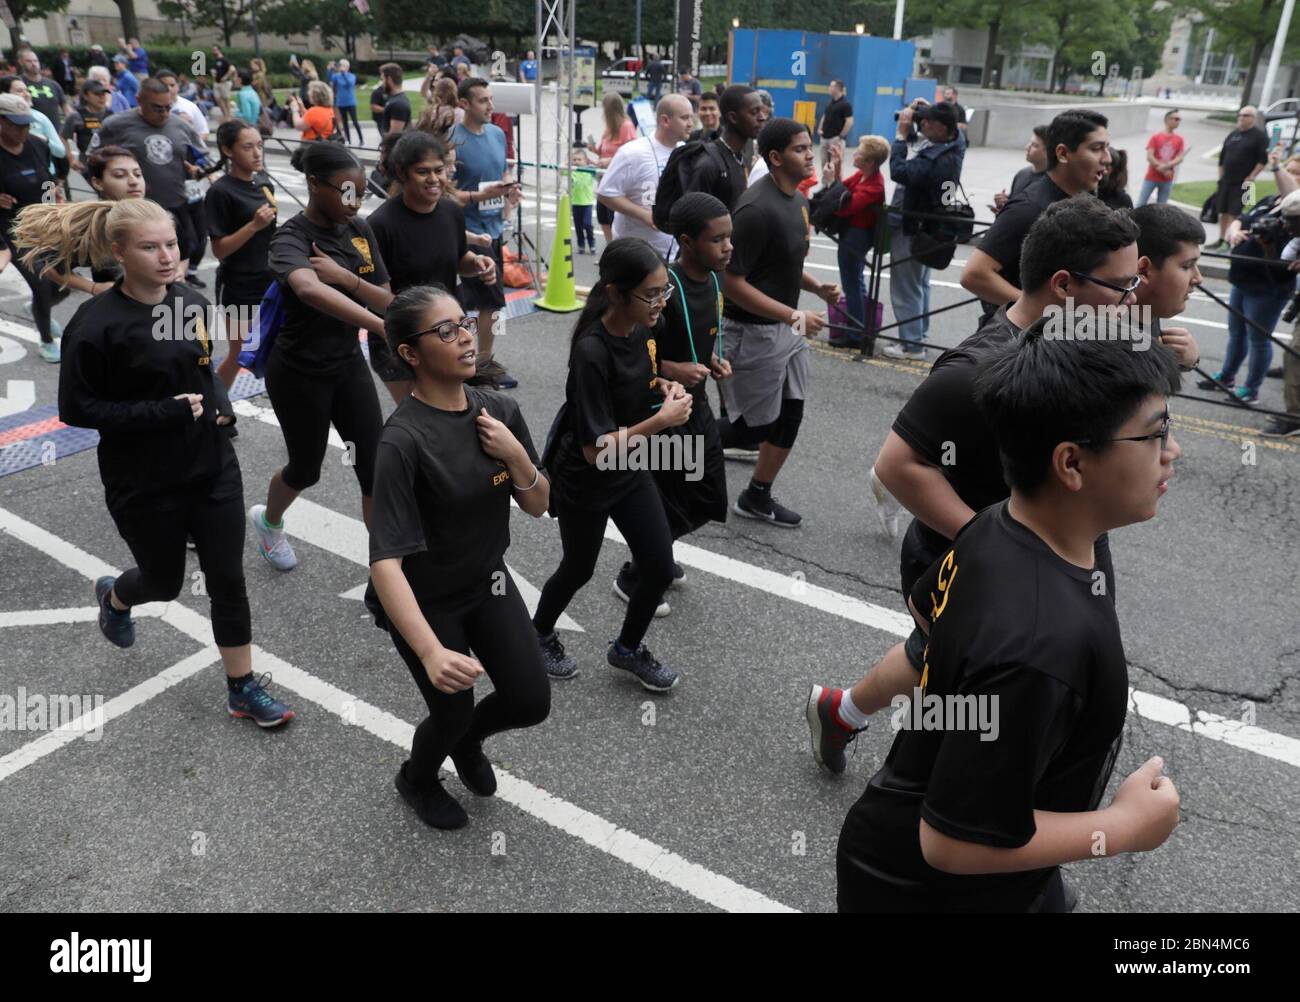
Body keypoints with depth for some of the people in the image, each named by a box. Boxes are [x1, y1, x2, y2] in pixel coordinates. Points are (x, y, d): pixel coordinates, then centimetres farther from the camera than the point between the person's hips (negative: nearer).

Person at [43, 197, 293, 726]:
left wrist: (220, 404, -5)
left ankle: (243, 688, 21)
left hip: (213, 468, 4)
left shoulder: (194, 303, -2)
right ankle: (114, 595, 54)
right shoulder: (97, 323, -18)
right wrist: (164, 411, -23)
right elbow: (76, 409, -15)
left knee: (227, 580, 6)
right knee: (165, 582, 16)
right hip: (145, 485, -4)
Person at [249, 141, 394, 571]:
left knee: (375, 469, 0)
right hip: (299, 373, -5)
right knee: (306, 469, 14)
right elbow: (310, 290, -46)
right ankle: (268, 521, 49)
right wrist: (383, 327, -57)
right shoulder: (291, 238, -23)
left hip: (349, 366, 5)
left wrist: (345, 275, -24)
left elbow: (387, 301, -5)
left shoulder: (361, 230, -2)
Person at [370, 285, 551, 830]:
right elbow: (385, 561, -34)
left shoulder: (499, 410, -10)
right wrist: (431, 653, -45)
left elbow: (538, 506, -2)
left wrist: (515, 454, -23)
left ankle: (467, 741, 41)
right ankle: (417, 780, 46)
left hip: (488, 581, 5)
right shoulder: (402, 441, -29)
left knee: (531, 702, 5)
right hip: (426, 598, -5)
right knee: (453, 711, 9)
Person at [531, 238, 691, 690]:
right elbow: (596, 450, -30)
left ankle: (627, 648, 34)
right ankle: (539, 636, 46)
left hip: (631, 471, 6)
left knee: (660, 569, 7)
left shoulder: (642, 328, -8)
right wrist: (662, 421, -32)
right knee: (579, 569, 16)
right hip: (584, 480, -6)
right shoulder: (592, 352, -31)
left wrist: (664, 387, -5)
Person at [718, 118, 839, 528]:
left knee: (790, 416, 11)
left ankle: (757, 498, 27)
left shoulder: (798, 200, 7)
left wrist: (818, 287, 1)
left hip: (785, 327, 9)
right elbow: (732, 282, -24)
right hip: (753, 332, -9)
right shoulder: (757, 209, -23)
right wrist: (794, 316, -24)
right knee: (756, 426, 2)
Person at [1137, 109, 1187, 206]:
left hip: (1167, 180, 2)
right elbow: (1149, 157, -10)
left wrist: (1167, 165, -21)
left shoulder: (1179, 139, 4)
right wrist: (1163, 170, -16)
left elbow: (1180, 158, -3)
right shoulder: (1156, 137, -4)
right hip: (1152, 177, -2)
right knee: (1141, 204, -1)